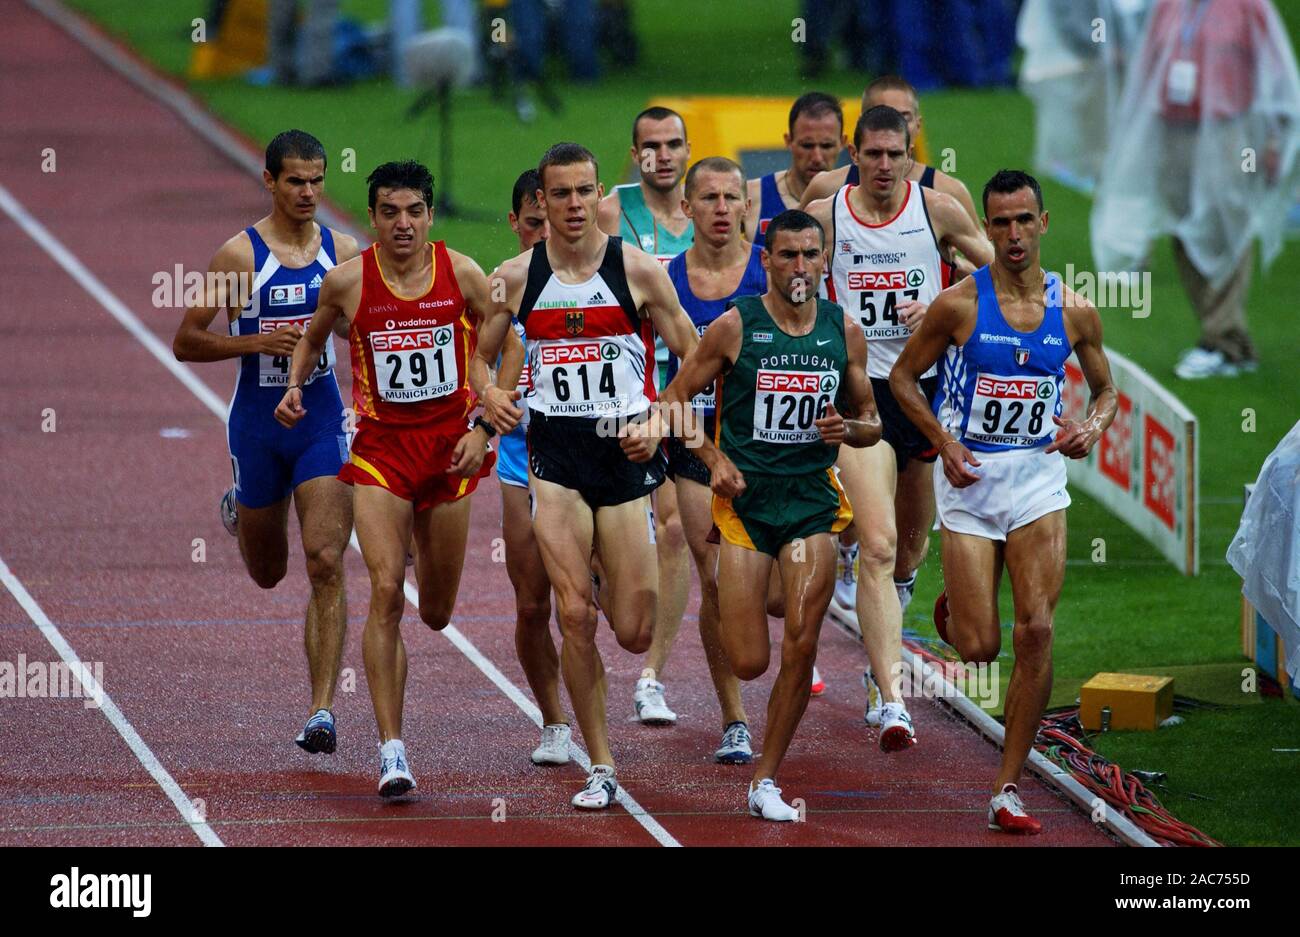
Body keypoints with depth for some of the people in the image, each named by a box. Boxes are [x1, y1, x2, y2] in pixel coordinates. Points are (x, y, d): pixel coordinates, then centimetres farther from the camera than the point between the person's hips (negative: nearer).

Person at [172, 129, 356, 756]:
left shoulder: (342, 252, 1)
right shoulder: (240, 255, -8)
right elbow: (185, 343, -7)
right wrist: (258, 341, -20)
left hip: (322, 421, 1)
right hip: (258, 424, -1)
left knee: (326, 565, -13)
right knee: (267, 572, 16)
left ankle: (322, 710, -14)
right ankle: (241, 511, 53)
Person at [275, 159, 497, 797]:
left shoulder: (462, 275, -6)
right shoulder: (347, 282, -6)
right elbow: (311, 339, 15)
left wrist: (485, 429, -5)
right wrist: (294, 387, -3)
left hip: (449, 447, 1)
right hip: (380, 448, -1)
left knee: (436, 613, 12)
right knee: (385, 592, -17)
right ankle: (391, 750, -15)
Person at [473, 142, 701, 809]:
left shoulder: (638, 271, -3)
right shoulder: (515, 278, 2)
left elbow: (693, 357, 1)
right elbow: (479, 358, 14)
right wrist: (489, 394, -9)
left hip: (627, 446, -1)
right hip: (556, 452, 1)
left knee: (635, 634, 0)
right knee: (574, 617, -10)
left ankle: (614, 585, 38)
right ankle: (600, 767, 2)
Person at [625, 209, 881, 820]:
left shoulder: (845, 333, 5)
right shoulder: (735, 327, -5)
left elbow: (871, 425, 14)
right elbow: (675, 399, 2)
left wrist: (848, 430, -9)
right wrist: (714, 460, -11)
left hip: (813, 500, 2)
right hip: (746, 500, -2)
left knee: (801, 645, -9)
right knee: (749, 663, -6)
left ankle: (766, 781, 4)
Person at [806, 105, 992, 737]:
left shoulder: (936, 209, -1)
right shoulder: (824, 217, 0)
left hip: (928, 386, 2)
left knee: (910, 544, 18)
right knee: (878, 547, -17)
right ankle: (890, 703, -22)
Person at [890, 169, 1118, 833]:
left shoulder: (1074, 313, 1)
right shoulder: (958, 305, -8)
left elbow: (1105, 388, 15)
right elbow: (903, 376, 3)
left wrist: (1092, 426, -7)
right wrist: (944, 445, -9)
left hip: (1039, 477, 2)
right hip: (970, 478, -2)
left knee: (1036, 634, -9)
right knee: (979, 648, -4)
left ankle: (1007, 791, -2)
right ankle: (952, 608, 36)